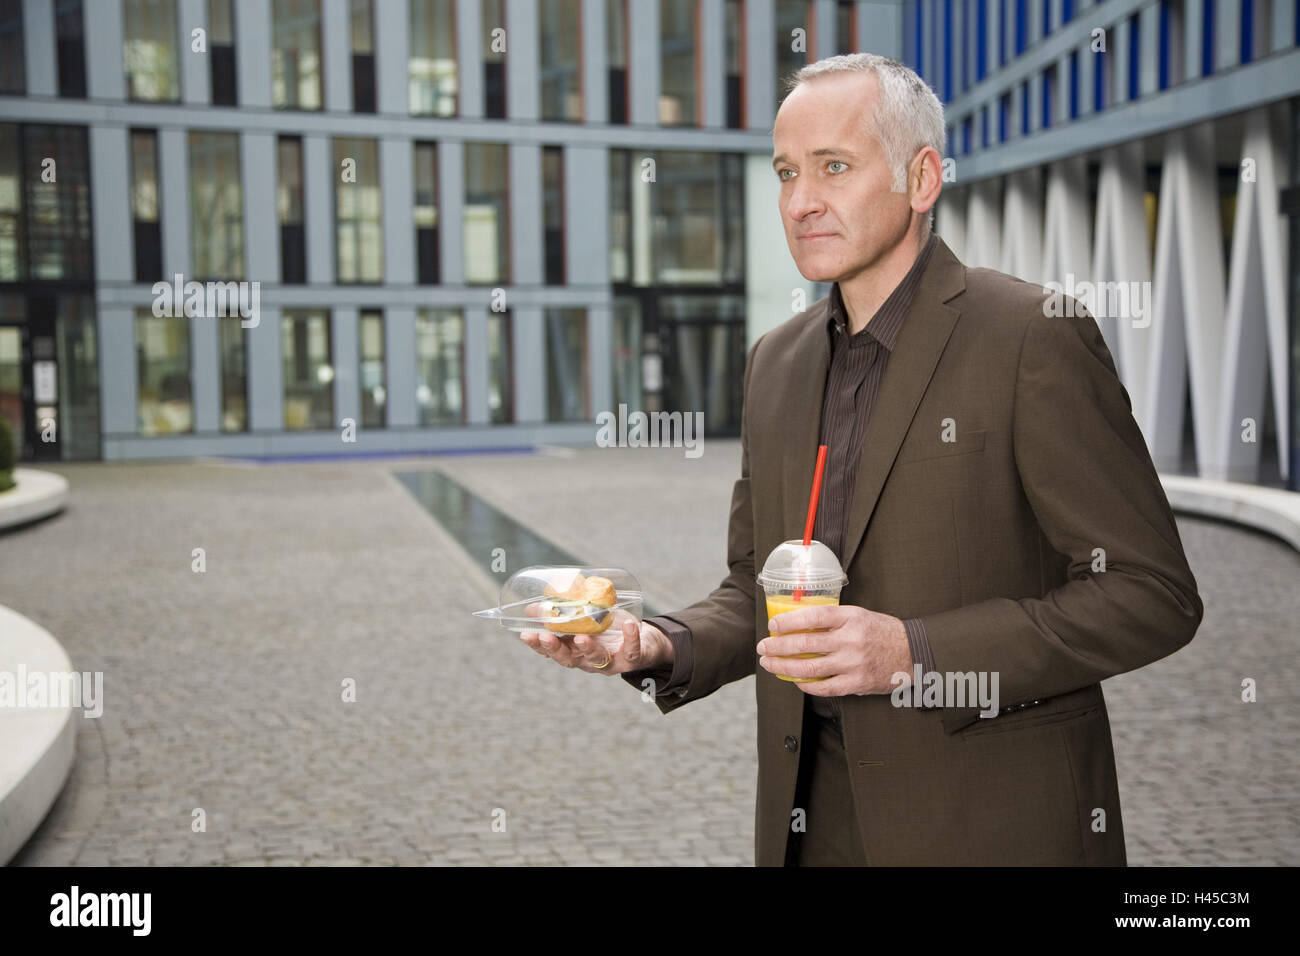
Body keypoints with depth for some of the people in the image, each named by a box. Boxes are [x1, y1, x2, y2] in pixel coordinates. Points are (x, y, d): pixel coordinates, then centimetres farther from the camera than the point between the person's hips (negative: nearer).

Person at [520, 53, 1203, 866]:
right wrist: (660, 646, -8)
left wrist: (915, 653, -22)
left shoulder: (1033, 336, -12)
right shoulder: (776, 362, 7)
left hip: (990, 825, -5)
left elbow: (1154, 593, -14)